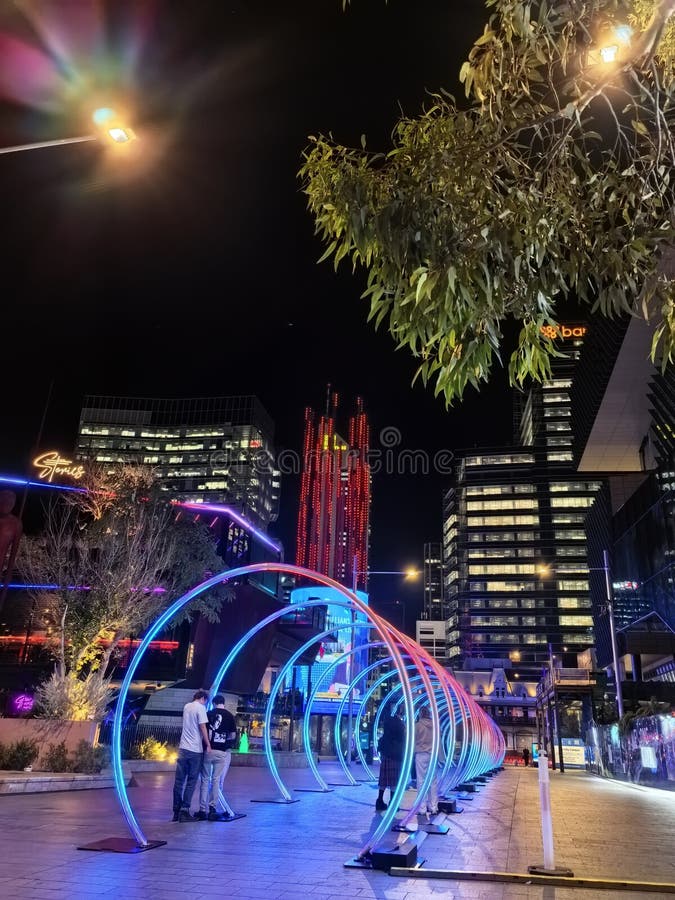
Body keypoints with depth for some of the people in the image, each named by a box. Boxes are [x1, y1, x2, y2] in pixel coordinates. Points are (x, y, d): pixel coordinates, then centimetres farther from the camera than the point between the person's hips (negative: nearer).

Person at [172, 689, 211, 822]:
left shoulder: (186, 706, 13)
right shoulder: (200, 708, -8)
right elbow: (203, 727, -13)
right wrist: (208, 745, -7)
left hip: (183, 748, 6)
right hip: (196, 750, -6)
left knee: (179, 781, 9)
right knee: (191, 782, 2)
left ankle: (176, 811, 14)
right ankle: (184, 811, 0)